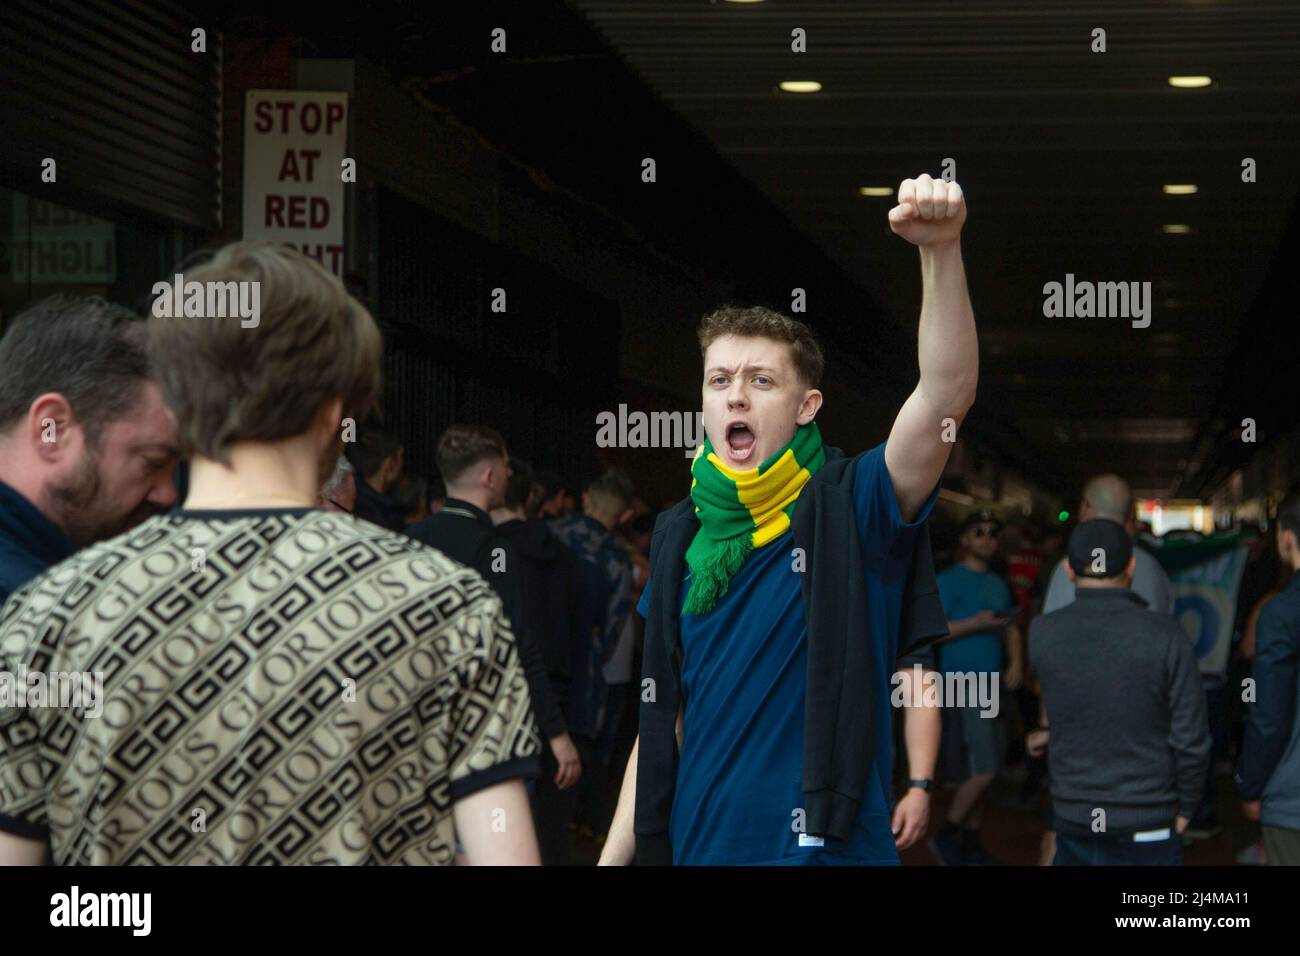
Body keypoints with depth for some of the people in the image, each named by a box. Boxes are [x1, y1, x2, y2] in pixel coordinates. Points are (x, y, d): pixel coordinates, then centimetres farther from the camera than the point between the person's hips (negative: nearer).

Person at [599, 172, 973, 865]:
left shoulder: (850, 509, -6)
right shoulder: (681, 537, 7)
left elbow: (947, 393, -23)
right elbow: (664, 716, 11)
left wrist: (940, 250, -36)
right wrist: (613, 856, 6)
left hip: (830, 846, -4)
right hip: (699, 846, 5)